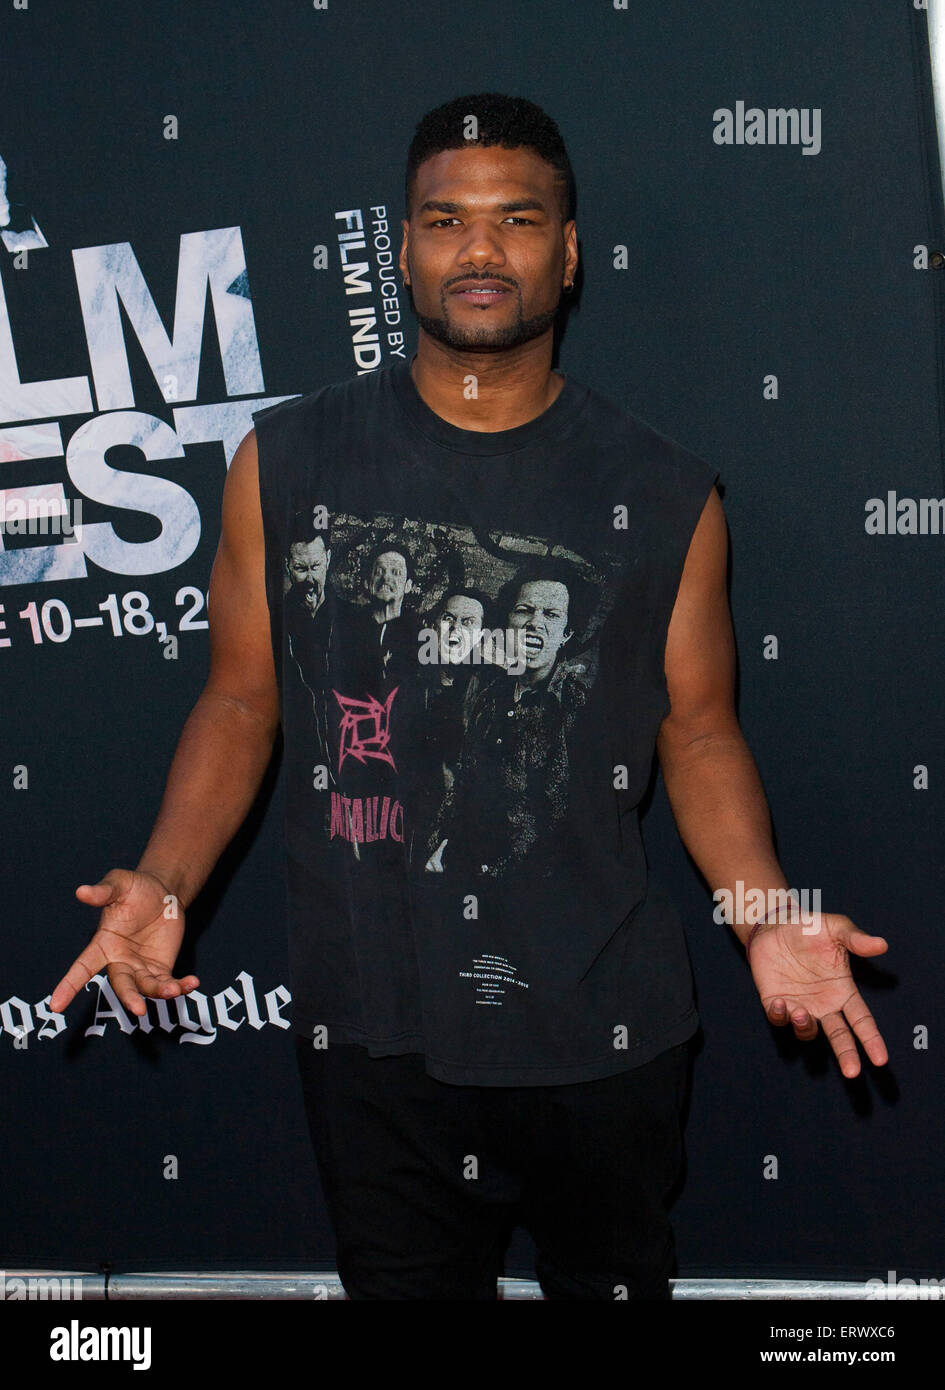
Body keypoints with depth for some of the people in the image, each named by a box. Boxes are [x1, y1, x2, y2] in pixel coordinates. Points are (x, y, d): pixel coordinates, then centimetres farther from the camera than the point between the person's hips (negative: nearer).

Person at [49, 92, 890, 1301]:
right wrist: (164, 885, -11)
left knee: (616, 1281, 18)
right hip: (374, 1030, 0)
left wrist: (766, 917, -11)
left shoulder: (662, 496, 1)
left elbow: (699, 732, 4)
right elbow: (240, 701, 4)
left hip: (602, 1027, 1)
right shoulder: (289, 462, 0)